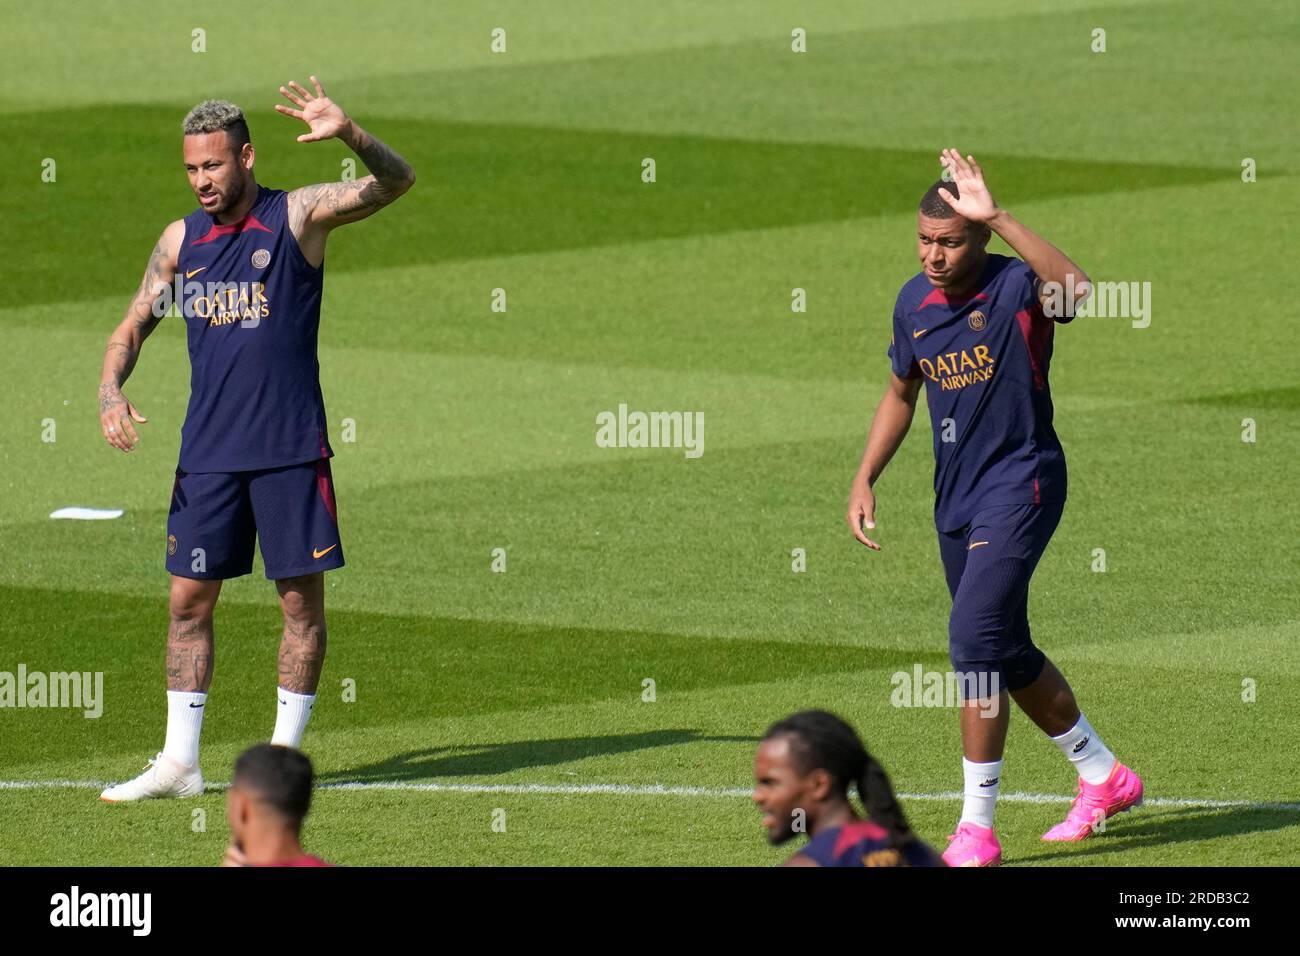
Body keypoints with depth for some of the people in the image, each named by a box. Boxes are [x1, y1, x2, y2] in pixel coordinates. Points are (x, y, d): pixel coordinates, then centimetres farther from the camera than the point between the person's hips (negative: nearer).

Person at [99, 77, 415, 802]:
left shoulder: (297, 217, -5)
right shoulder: (182, 239, 8)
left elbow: (396, 181, -15)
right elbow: (135, 325, 17)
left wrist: (350, 134, -35)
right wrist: (111, 390, -3)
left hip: (289, 449, -4)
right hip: (208, 453, 4)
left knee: (301, 600, 1)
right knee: (190, 599, 5)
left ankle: (285, 756, 10)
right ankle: (180, 763, 11)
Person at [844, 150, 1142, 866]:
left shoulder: (1015, 289, -16)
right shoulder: (914, 301, 4)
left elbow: (1075, 289, -42)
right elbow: (901, 392, 21)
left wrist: (995, 217, -44)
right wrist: (864, 479, 14)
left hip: (1020, 484, -8)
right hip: (955, 498, 8)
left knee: (975, 637, -20)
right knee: (1007, 656, 17)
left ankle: (977, 828, -15)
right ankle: (1104, 778, 37)